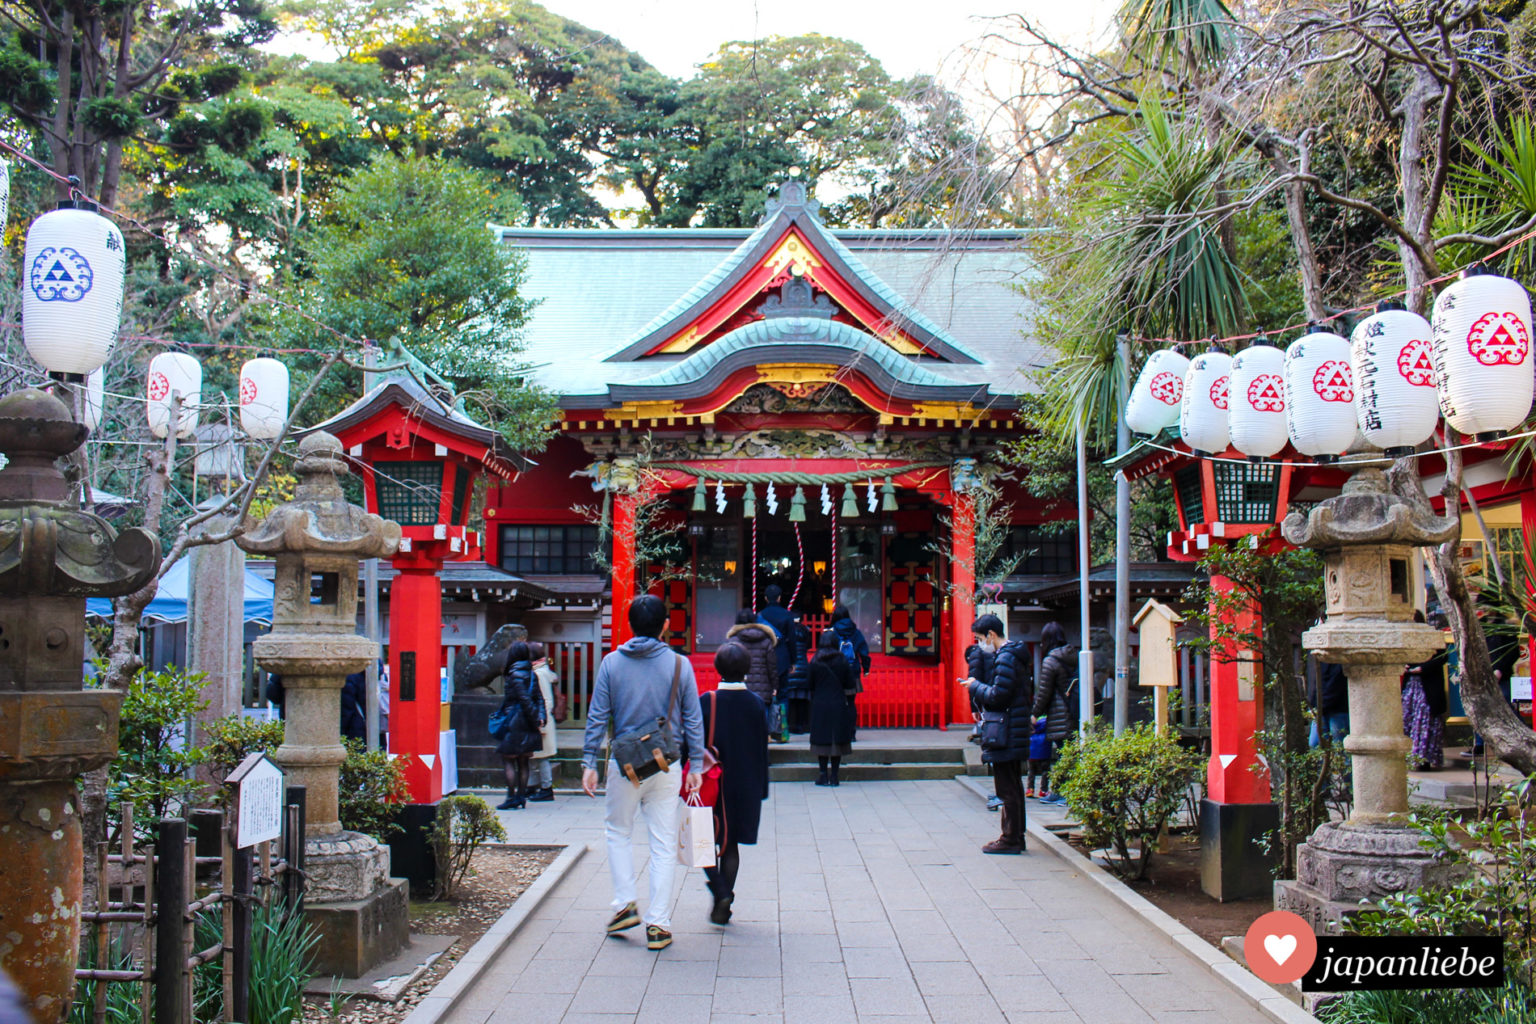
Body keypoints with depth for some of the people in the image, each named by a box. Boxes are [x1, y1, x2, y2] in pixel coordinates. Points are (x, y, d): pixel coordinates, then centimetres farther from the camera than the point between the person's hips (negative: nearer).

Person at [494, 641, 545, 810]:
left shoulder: (515, 675, -12)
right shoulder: (531, 673, 11)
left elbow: (525, 700, -17)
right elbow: (538, 698, 6)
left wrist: (536, 722, -14)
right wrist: (540, 718, 0)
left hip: (516, 724, -8)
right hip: (527, 725, 8)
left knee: (507, 759, -1)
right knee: (522, 761, 11)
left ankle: (512, 798, -5)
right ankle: (521, 797, 12)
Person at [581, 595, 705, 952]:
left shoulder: (611, 662, -3)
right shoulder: (679, 664, -3)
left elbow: (597, 717, -1)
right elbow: (693, 719, 0)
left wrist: (589, 763, 5)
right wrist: (696, 766, 7)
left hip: (624, 763, 0)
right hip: (666, 765, 0)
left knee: (617, 832, 21)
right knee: (663, 843, 5)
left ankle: (625, 904, 13)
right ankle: (658, 924, 6)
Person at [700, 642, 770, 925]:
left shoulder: (707, 702, -11)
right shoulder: (756, 704, -2)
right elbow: (763, 751, 4)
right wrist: (760, 791, 14)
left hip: (714, 785, -3)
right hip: (746, 789, 3)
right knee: (731, 844, 11)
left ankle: (720, 893, -10)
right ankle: (723, 907, 13)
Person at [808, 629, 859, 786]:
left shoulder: (815, 663, -1)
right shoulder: (843, 662, -2)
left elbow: (811, 687, 5)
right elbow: (849, 687, 0)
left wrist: (813, 702, 15)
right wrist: (849, 705, 8)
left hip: (819, 705, 0)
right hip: (839, 705, 0)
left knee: (822, 740, 6)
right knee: (837, 740, 4)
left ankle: (823, 775, 5)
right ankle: (834, 776, 4)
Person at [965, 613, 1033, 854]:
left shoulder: (1005, 659, -17)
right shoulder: (1016, 655, 15)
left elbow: (998, 696, -22)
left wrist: (975, 686, -6)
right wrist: (978, 687, 12)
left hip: (1005, 734, -11)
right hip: (1015, 733, 11)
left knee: (1007, 789, -5)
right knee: (1014, 786, 15)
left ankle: (1010, 839, -1)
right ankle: (1016, 836, 22)